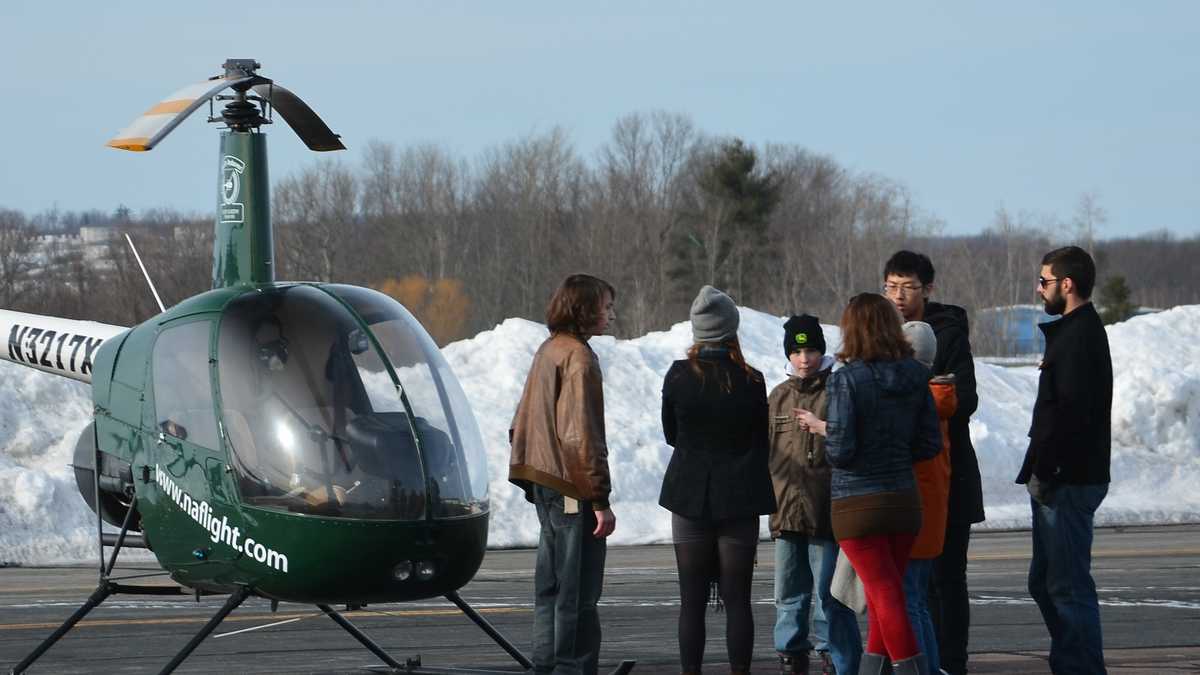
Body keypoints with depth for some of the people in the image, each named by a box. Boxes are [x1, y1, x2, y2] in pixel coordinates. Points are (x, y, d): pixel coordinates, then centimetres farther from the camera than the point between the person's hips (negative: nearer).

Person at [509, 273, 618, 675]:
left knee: (551, 586, 15)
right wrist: (600, 498, -19)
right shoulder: (579, 357, -15)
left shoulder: (548, 351, 14)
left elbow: (522, 423, 20)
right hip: (573, 490, -9)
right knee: (578, 595, -6)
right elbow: (582, 434, -20)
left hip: (544, 486, 9)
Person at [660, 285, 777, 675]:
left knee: (692, 601, 5)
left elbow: (670, 435, 5)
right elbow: (761, 442, 1)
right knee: (737, 600, 4)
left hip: (690, 496, 1)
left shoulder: (678, 376, -6)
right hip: (738, 498, 0)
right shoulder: (750, 381, -8)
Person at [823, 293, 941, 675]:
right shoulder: (915, 377, 1)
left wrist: (826, 435, 4)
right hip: (904, 499, 6)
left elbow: (840, 450, -18)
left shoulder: (847, 379, -16)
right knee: (884, 594, 17)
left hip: (857, 504, -6)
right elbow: (930, 443, 4)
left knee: (886, 597, -3)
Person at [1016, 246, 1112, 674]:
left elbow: (1070, 413, -23)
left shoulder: (1079, 337, -15)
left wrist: (1043, 472, -19)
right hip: (1063, 479, 11)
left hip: (1069, 480, -11)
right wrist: (1040, 471, 17)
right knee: (1045, 582, 16)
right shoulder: (1077, 331, 18)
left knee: (1068, 585, -8)